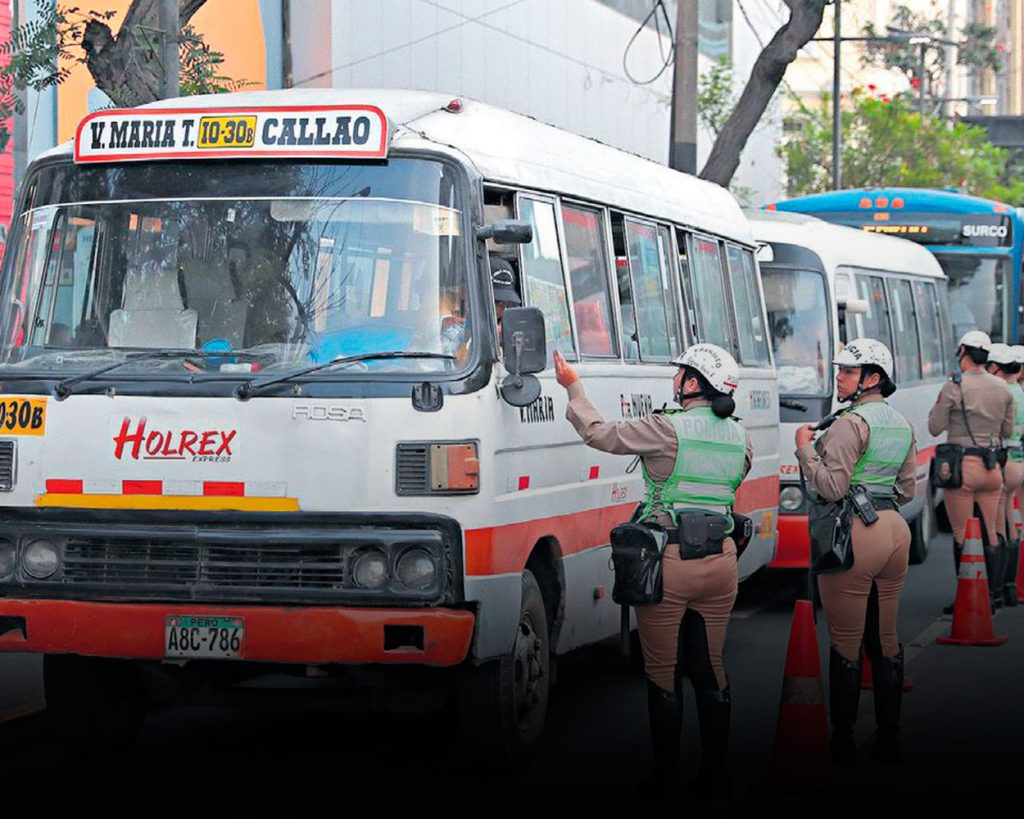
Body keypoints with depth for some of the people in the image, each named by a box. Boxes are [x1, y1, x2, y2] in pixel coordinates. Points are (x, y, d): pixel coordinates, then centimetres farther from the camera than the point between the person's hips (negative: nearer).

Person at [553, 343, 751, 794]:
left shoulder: (668, 429, -12)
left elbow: (600, 434, -5)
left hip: (668, 564, -5)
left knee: (663, 671, 6)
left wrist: (573, 387, 10)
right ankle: (714, 772, 16)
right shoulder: (739, 436, 5)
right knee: (709, 668, 14)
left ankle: (666, 773, 10)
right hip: (721, 563, 5)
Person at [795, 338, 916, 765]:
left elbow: (832, 486, -19)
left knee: (845, 645, 0)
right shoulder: (902, 425, 12)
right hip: (894, 530, 8)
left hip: (855, 535, -8)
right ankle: (889, 739, 18)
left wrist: (805, 447, -7)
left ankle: (842, 743, 5)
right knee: (885, 641, 13)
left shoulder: (851, 423, -13)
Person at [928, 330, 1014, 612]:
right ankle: (991, 594, 16)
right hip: (992, 468, 5)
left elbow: (935, 428, -5)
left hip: (962, 466, -5)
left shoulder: (954, 387, -11)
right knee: (989, 534, 13)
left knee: (962, 536, 1)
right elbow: (1007, 431, 13)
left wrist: (939, 406, 11)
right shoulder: (1003, 389, 5)